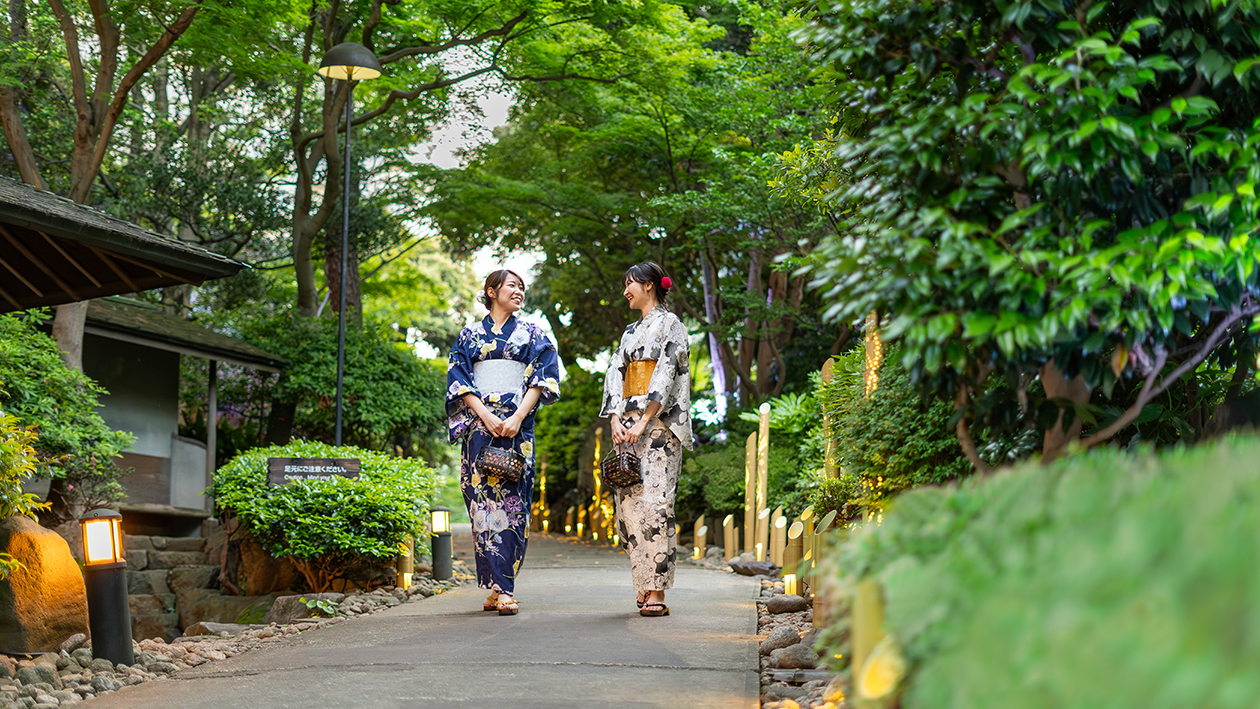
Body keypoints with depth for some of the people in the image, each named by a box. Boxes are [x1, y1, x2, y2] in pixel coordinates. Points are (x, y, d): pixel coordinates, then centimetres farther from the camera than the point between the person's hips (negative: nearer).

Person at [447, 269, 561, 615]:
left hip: (517, 426, -1)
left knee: (512, 501, -9)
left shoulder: (532, 334, 14)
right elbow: (458, 378, 5)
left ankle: (503, 588, -12)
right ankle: (497, 587, -2)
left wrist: (517, 417, -10)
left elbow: (542, 378, 3)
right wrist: (485, 415, -9)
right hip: (480, 425, 1)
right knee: (484, 500, -5)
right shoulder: (469, 335, 15)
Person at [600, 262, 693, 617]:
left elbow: (666, 375, -10)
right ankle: (644, 584, 6)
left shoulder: (669, 325, 1)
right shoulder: (631, 331, 21)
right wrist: (616, 420, -2)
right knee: (629, 500, 0)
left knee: (654, 501, -14)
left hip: (658, 424, -7)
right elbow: (616, 375, 14)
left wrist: (643, 422, -16)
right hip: (627, 424, 7)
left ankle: (656, 591, -17)